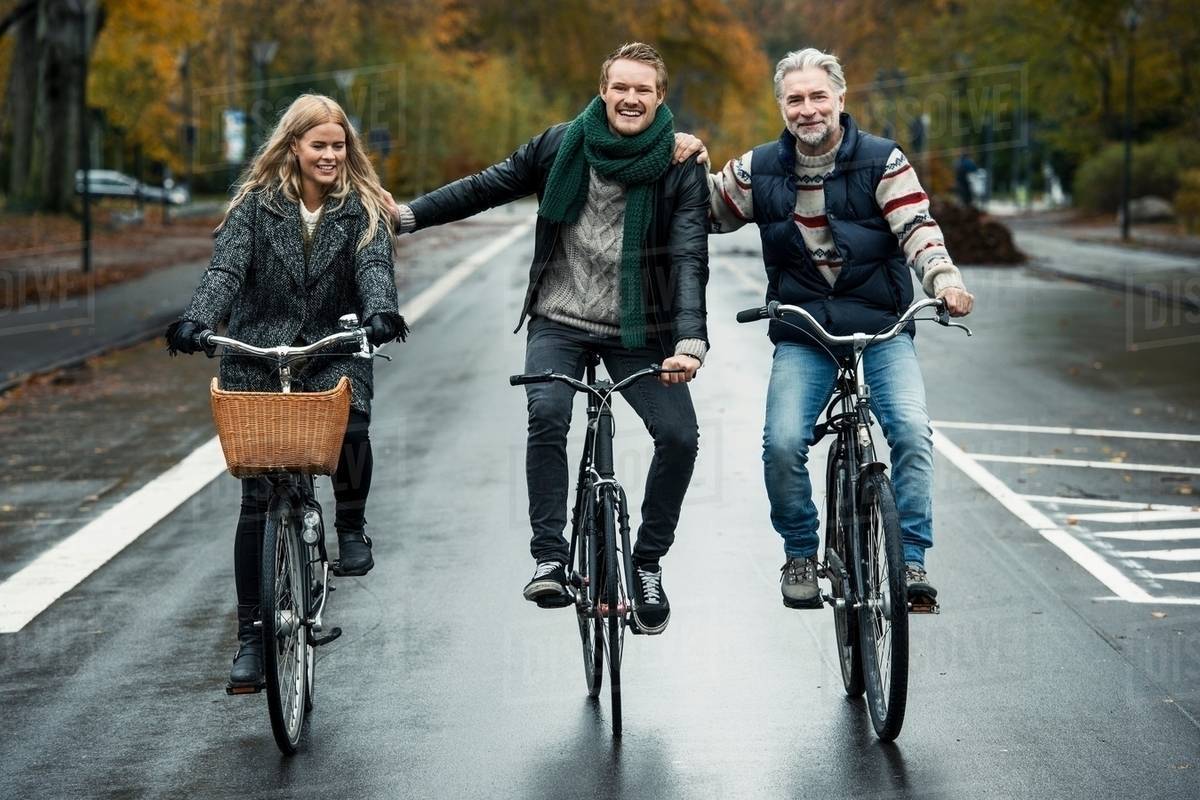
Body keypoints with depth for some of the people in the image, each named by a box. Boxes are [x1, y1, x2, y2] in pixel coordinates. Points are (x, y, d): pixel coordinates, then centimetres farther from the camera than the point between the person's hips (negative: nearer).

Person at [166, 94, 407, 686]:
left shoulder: (362, 209, 3)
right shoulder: (256, 204, 1)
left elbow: (374, 267, -13)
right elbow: (226, 270, -11)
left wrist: (380, 312, -35)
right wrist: (196, 322, -30)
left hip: (332, 354, 0)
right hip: (257, 356, 0)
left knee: (350, 423, -32)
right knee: (257, 499, -2)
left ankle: (351, 528, -2)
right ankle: (251, 634, 7)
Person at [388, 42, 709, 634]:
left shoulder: (680, 168, -7)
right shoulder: (563, 145, -1)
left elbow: (689, 259, -16)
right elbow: (489, 187, 9)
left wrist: (690, 342, -30)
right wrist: (407, 216, 4)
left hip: (638, 331, 0)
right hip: (560, 321, 1)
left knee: (679, 434, -15)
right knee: (546, 415, -26)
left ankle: (647, 564, 5)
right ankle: (549, 558, -18)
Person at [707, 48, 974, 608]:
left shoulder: (881, 161, -3)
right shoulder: (759, 170, 4)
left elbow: (917, 228, -12)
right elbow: (710, 212, 19)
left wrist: (945, 282, -30)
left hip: (881, 330, -1)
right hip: (801, 336, 1)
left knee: (911, 430, -22)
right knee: (782, 444, -18)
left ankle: (911, 558, -9)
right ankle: (800, 555, 5)